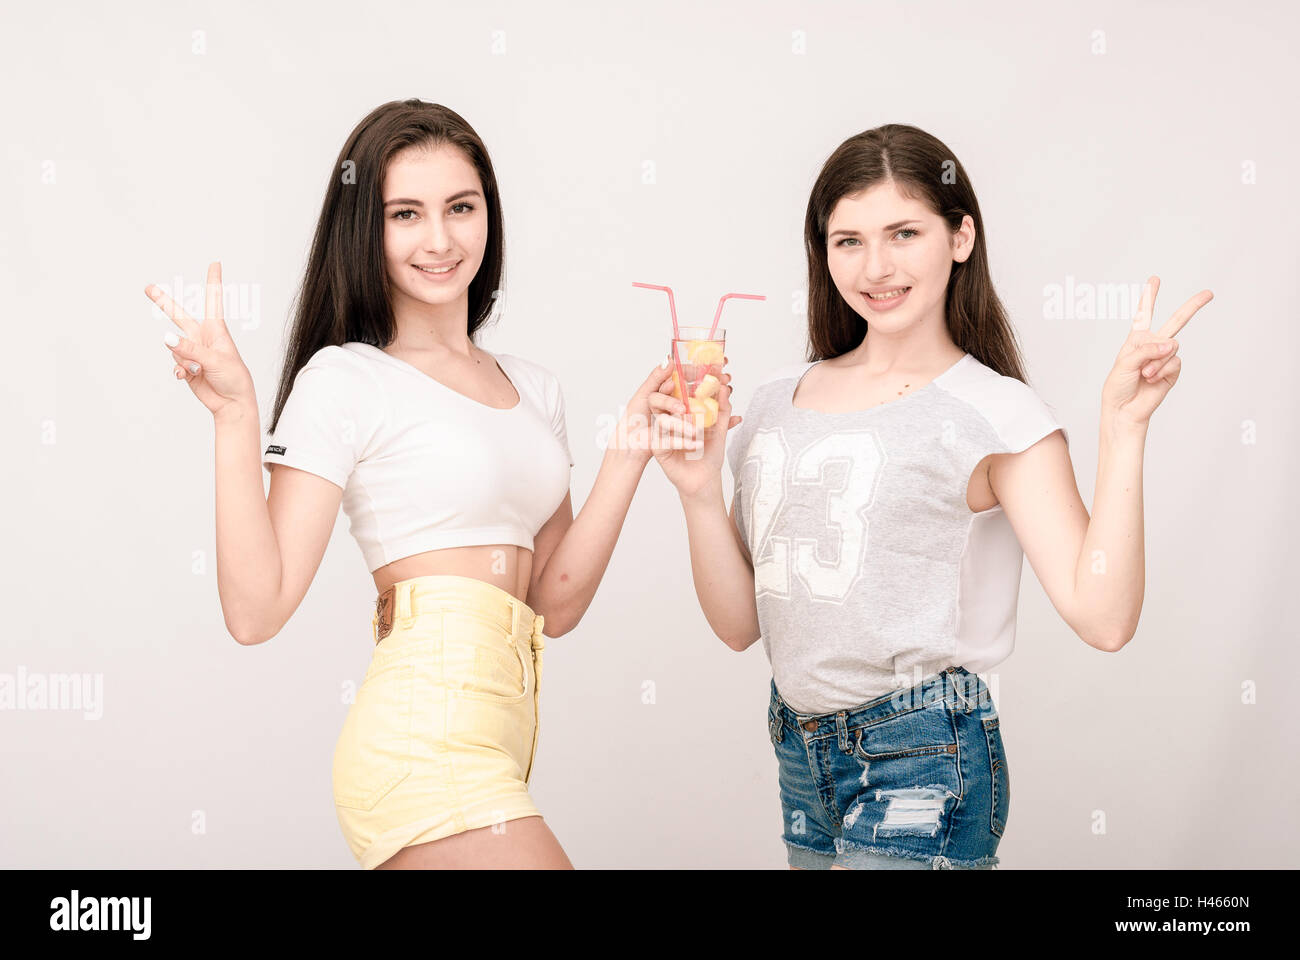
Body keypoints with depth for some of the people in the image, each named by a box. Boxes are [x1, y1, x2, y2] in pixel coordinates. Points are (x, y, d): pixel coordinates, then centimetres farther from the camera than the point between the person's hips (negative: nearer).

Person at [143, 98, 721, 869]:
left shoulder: (534, 387, 17)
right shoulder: (344, 380, -3)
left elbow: (555, 605, 12)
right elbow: (256, 609, -10)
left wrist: (628, 455, 4)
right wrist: (236, 416, -15)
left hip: (496, 740, 6)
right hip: (428, 738, -6)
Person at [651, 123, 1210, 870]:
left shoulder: (999, 414, -8)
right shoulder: (778, 401, 7)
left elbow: (1103, 617, -19)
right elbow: (740, 625, 8)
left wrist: (1123, 422, -20)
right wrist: (700, 493, -6)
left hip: (922, 758, -5)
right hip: (799, 748, 5)